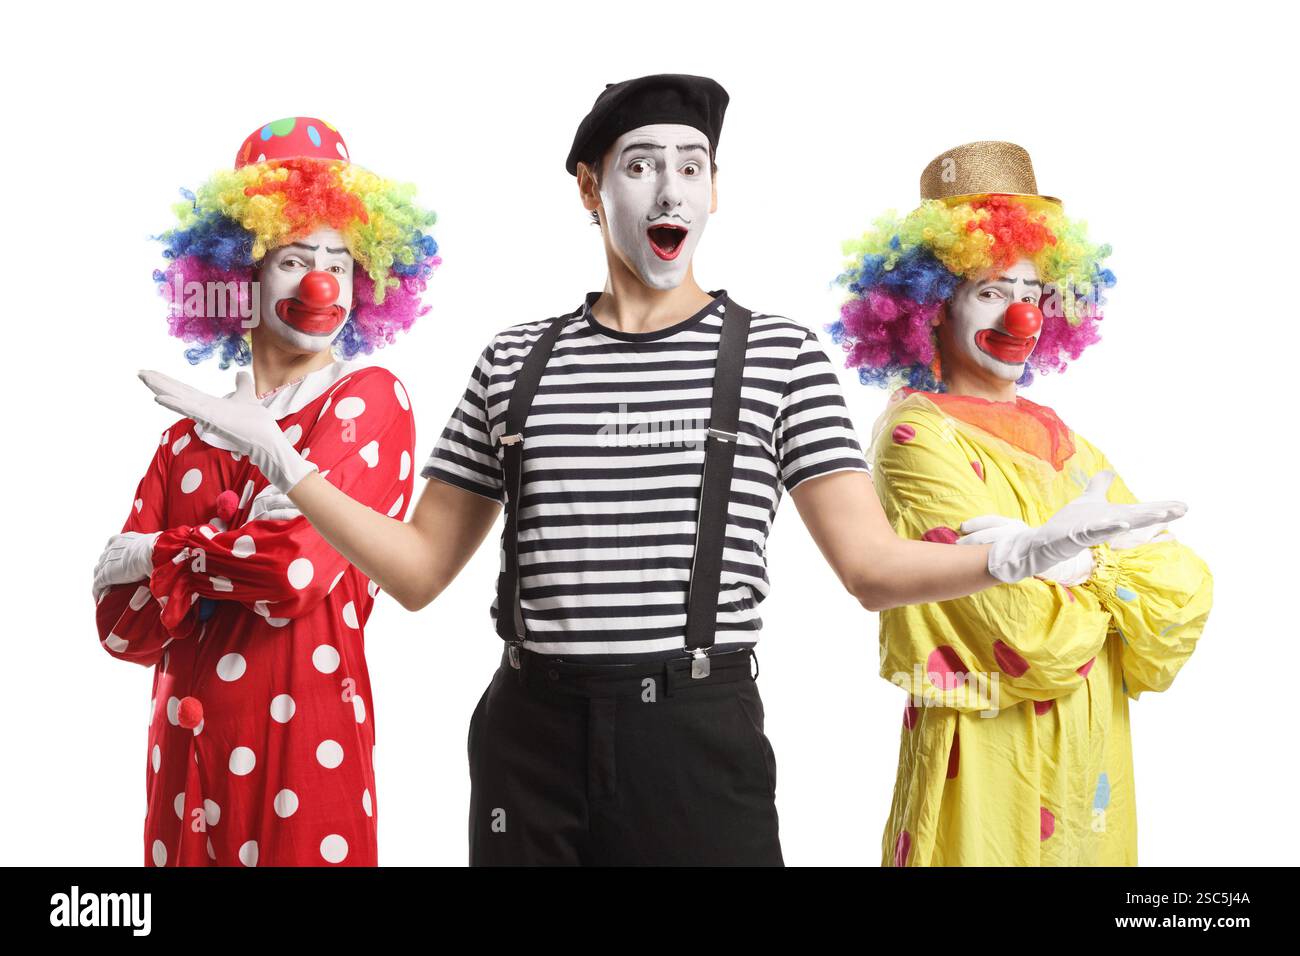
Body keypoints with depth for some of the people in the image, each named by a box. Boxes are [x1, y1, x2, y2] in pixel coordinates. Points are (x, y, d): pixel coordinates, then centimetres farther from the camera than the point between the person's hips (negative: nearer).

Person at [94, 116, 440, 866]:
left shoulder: (372, 401, -3)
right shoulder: (188, 441, 10)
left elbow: (300, 568, -16)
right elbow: (122, 625, 2)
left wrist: (157, 554, -2)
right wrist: (238, 544, -14)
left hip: (304, 737, -4)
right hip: (187, 746, 4)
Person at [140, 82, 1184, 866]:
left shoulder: (777, 354, 0)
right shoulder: (517, 360, 6)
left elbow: (873, 566, -4)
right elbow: (419, 568, 9)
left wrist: (1013, 554, -21)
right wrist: (279, 459, 1)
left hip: (700, 740, -2)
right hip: (530, 740, 2)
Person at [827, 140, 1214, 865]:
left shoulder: (1054, 434, 9)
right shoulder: (918, 437, -14)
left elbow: (1185, 590, -2)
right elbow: (1042, 644, -20)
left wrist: (1083, 552, -19)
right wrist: (1116, 557, -3)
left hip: (1092, 770, 7)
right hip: (991, 772, -7)